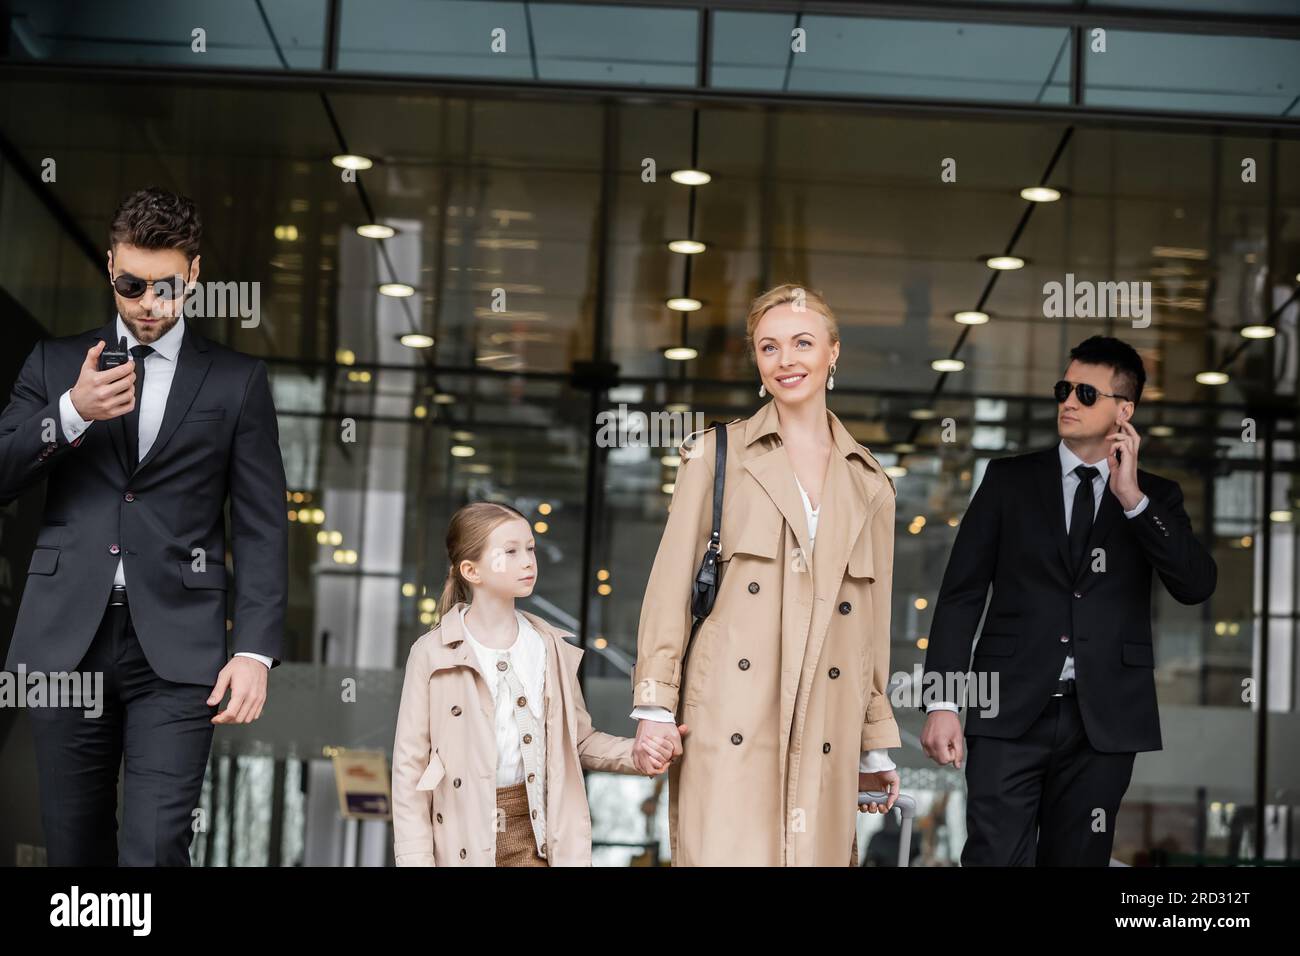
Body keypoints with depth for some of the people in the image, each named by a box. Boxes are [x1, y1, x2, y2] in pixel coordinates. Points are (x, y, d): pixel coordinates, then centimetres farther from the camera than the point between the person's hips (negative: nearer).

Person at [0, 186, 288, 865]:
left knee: (154, 850, -13)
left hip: (175, 650, -2)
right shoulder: (56, 363, 13)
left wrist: (255, 650, -7)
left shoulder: (236, 381, 8)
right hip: (66, 639, 2)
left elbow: (261, 527, 4)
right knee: (74, 849, 6)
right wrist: (72, 412, -12)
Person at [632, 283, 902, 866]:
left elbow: (872, 621, 18)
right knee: (725, 853, -13)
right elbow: (672, 584, 4)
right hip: (729, 724, -3)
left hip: (824, 737, 3)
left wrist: (878, 746, 15)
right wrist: (654, 704, -5)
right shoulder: (719, 456, 8)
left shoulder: (870, 485, 16)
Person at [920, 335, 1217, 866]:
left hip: (1104, 719, 1)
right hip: (1011, 709, -1)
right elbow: (961, 593, 3)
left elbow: (1197, 585, -4)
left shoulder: (1157, 496, 11)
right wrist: (941, 703, -6)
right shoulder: (1009, 479, 8)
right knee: (994, 857, -11)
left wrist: (1134, 500, -12)